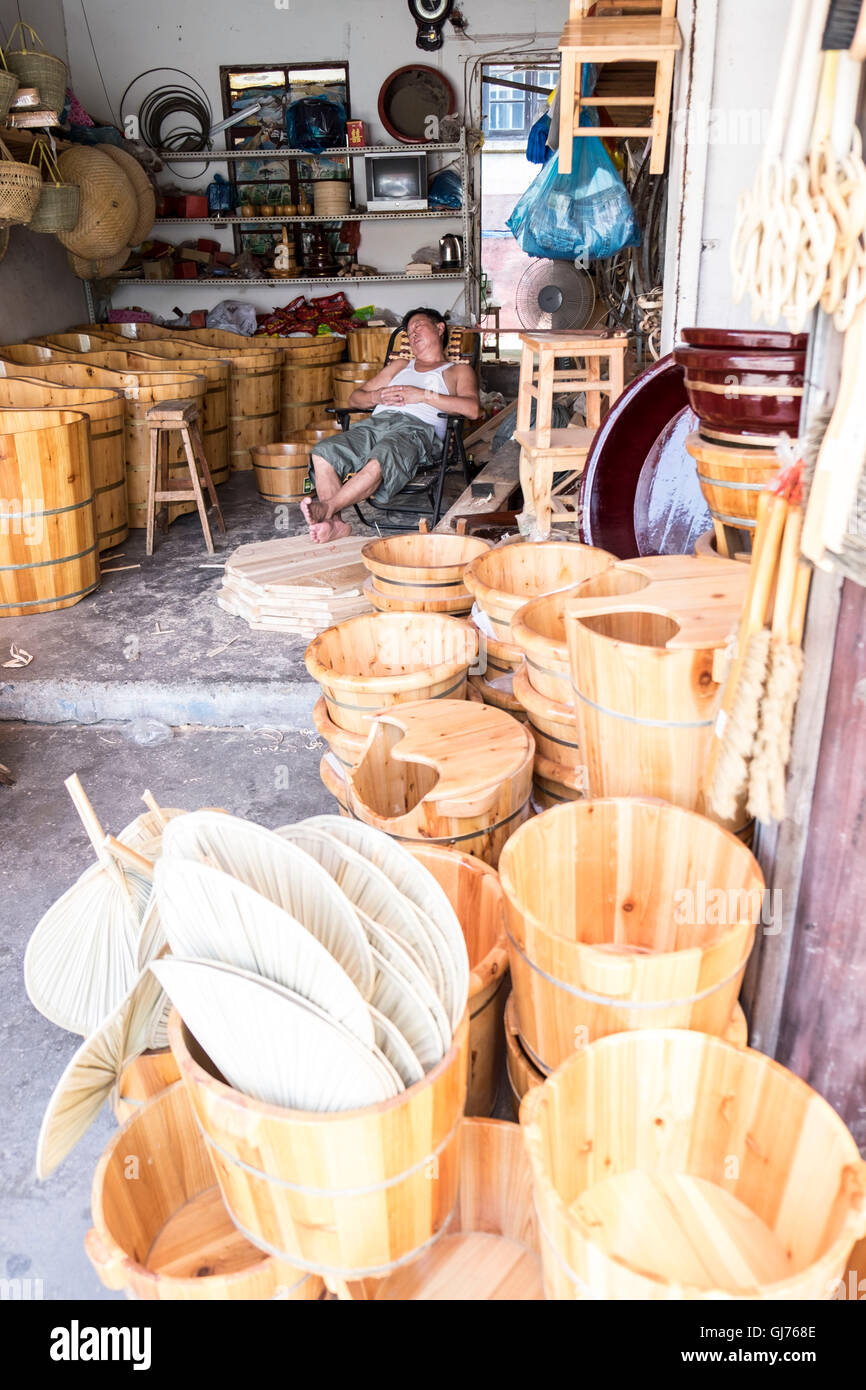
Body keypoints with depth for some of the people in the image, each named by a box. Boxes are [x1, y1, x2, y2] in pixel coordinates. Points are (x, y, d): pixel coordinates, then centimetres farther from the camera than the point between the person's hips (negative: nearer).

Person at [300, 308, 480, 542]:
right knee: (322, 453, -26)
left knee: (379, 462, -41)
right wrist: (377, 396, 8)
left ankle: (326, 507, -46)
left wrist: (424, 395, -5)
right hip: (376, 423, 5)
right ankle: (335, 522, -37)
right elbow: (354, 399, 32)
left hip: (417, 428, -5)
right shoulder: (399, 366, 38)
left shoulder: (458, 371, 23)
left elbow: (472, 409, 0)